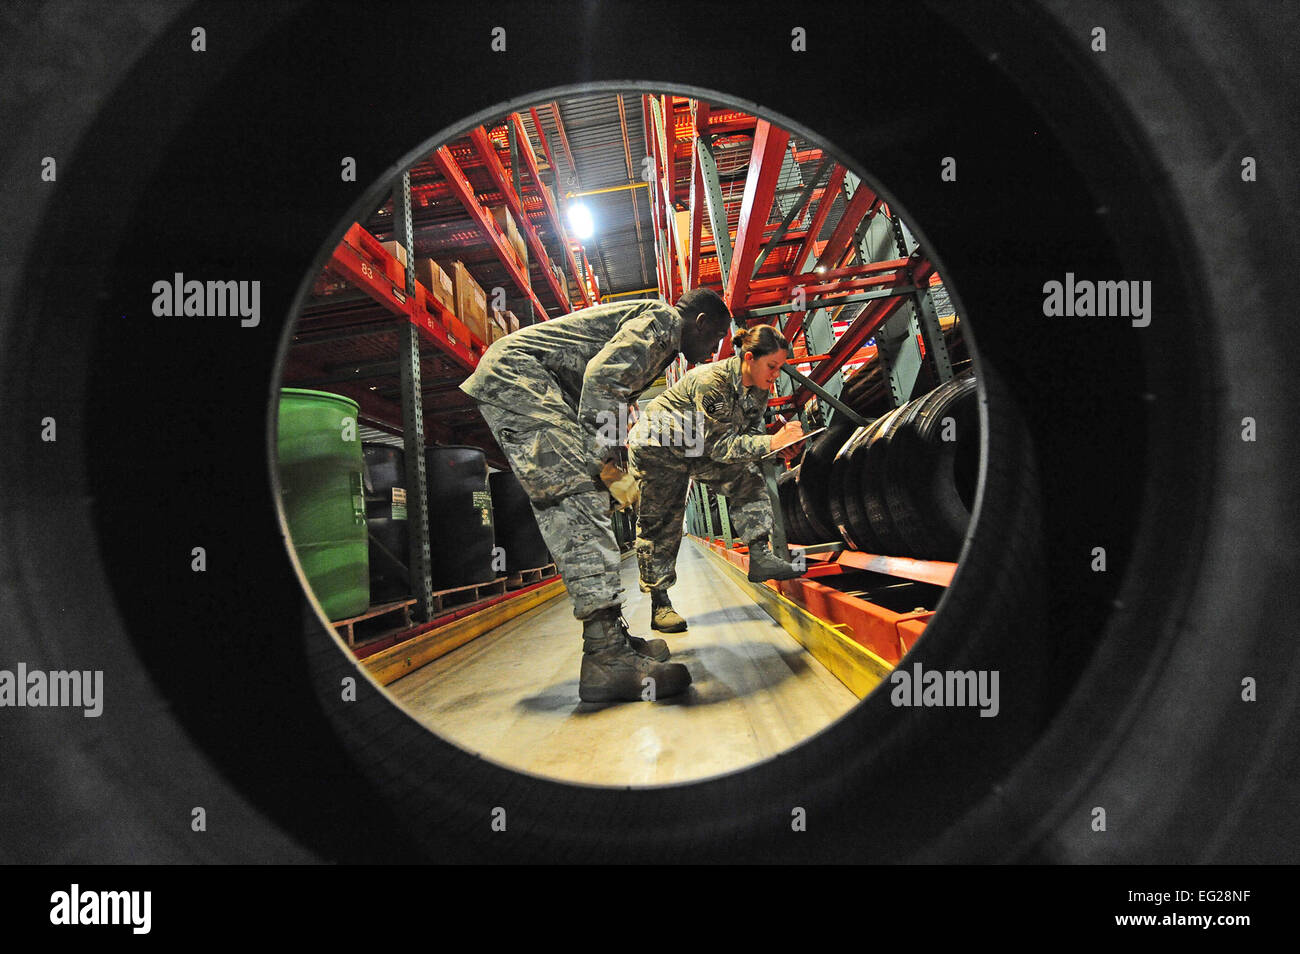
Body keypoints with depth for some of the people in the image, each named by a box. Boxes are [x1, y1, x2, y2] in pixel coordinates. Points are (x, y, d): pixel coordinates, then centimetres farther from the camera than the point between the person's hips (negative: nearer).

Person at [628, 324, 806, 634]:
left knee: (746, 478, -12)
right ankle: (659, 604, 2)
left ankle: (759, 556, -12)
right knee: (661, 523, -4)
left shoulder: (759, 389, -11)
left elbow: (750, 431, -3)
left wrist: (777, 447, -24)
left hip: (699, 448, 7)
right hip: (657, 447, -7)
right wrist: (771, 442, -41)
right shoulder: (712, 381, -35)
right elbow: (719, 444, -35)